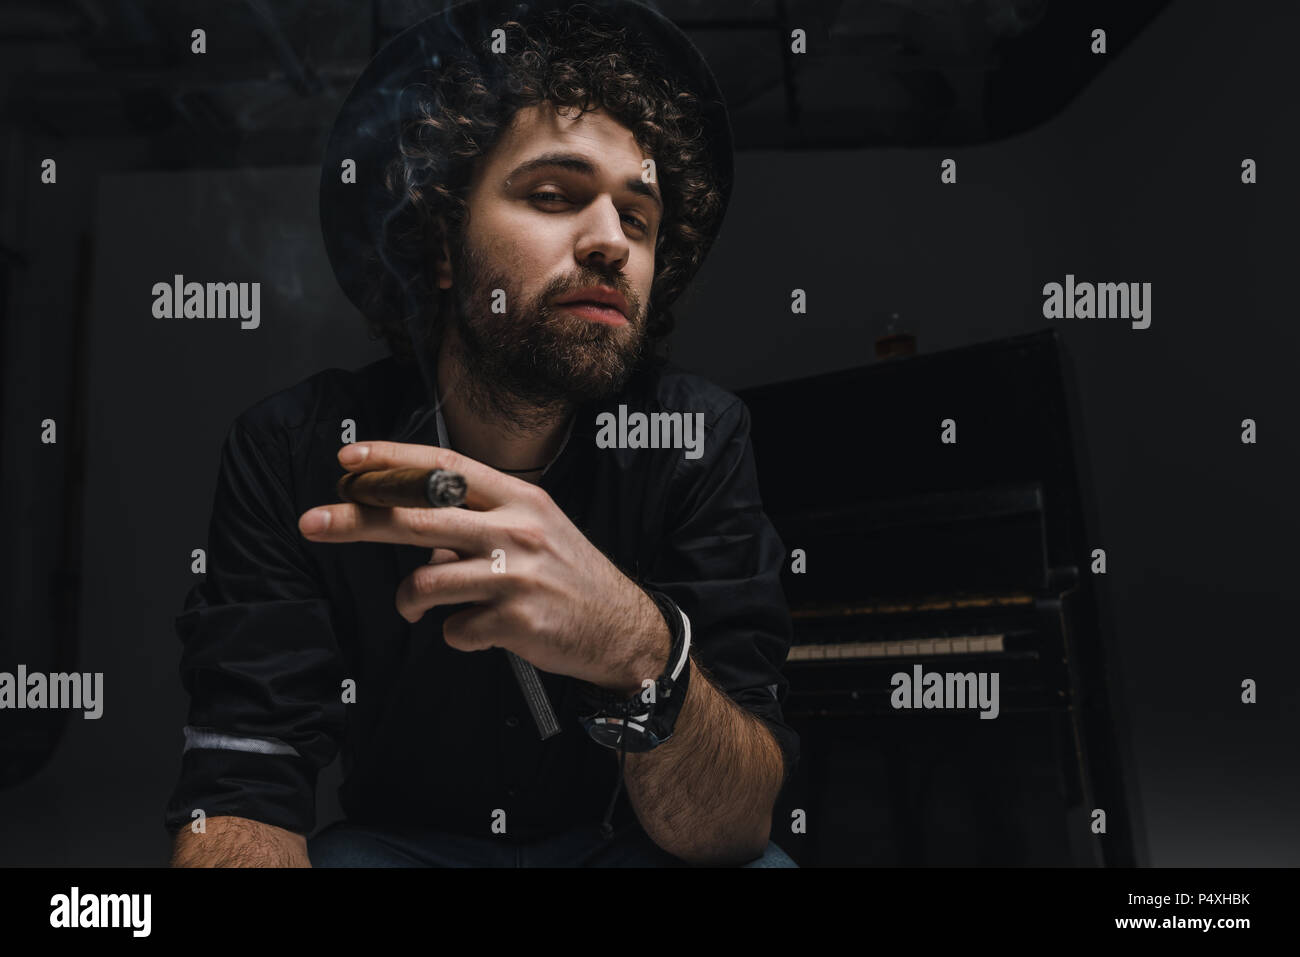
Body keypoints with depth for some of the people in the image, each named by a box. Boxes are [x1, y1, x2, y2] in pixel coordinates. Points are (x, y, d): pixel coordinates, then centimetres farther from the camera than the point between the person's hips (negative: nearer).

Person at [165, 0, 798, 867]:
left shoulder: (696, 437, -16)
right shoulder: (298, 448, -14)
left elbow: (739, 827, -20)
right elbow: (239, 799, -19)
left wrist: (639, 649, -43)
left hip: (631, 836, 2)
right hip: (396, 835, -1)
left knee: (766, 862, -27)